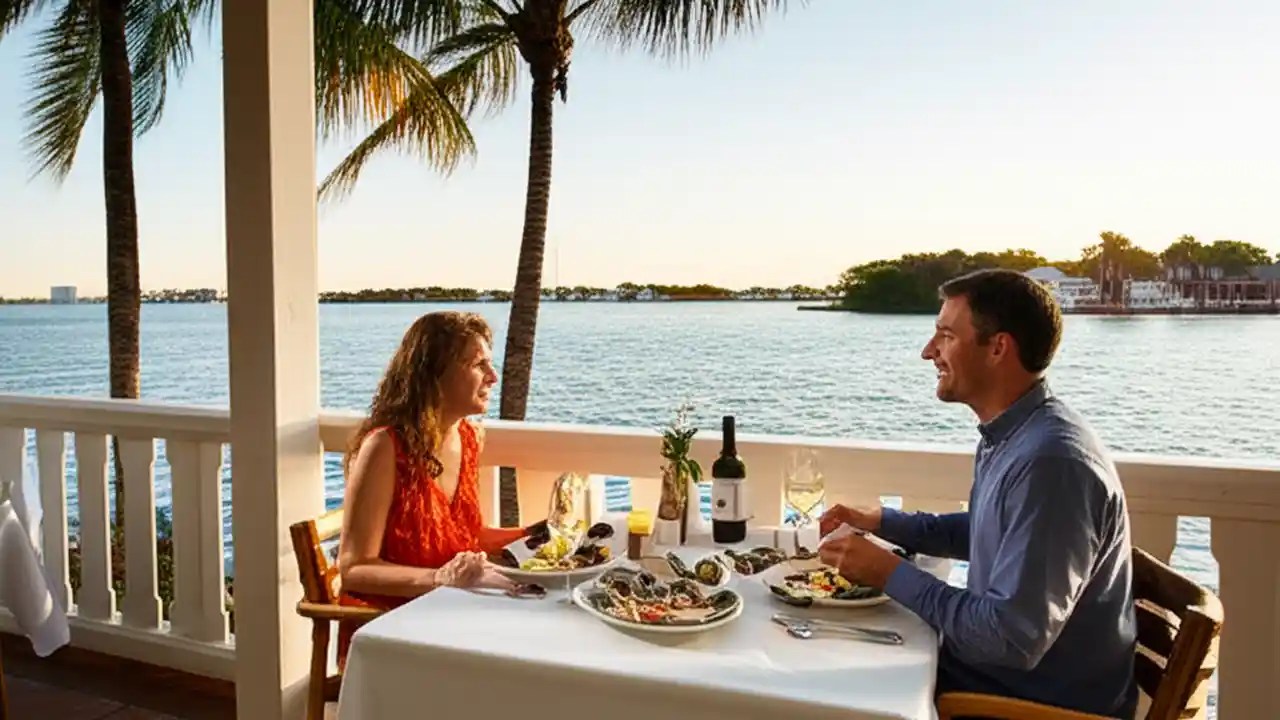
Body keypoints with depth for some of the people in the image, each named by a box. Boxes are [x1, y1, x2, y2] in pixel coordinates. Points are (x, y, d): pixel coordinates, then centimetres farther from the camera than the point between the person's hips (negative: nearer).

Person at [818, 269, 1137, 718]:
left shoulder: (1048, 461, -30)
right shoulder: (1009, 433, 3)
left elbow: (1012, 639, -31)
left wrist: (891, 574, -20)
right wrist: (879, 522, 9)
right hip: (997, 670, 8)